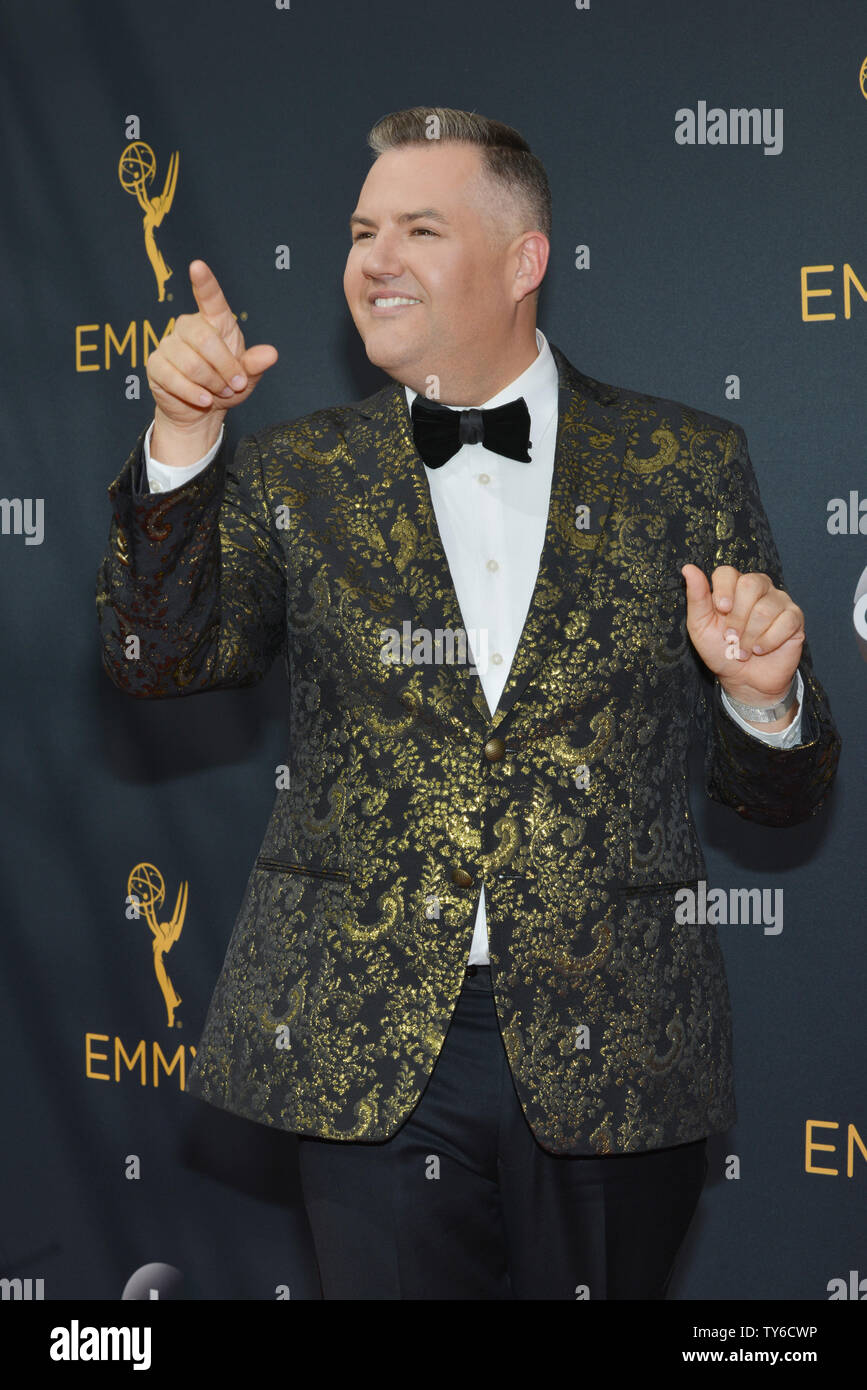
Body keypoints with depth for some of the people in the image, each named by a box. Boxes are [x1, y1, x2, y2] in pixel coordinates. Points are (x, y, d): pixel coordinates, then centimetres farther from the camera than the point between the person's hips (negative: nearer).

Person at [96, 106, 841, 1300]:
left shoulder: (685, 466, 4)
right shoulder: (296, 476, 7)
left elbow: (778, 797, 8)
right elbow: (158, 658, -8)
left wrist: (764, 697, -15)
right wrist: (182, 441, -19)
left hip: (612, 1055, 0)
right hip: (370, 1055, 0)